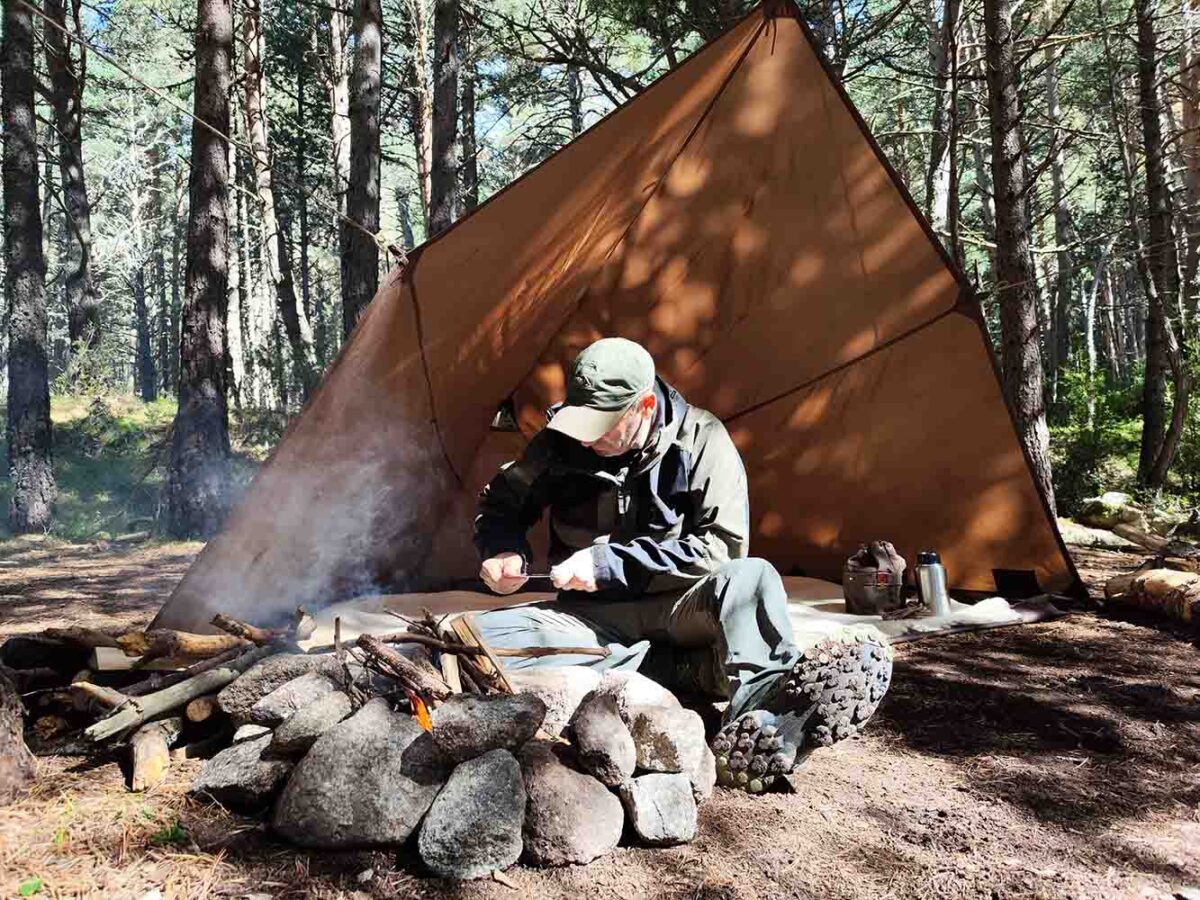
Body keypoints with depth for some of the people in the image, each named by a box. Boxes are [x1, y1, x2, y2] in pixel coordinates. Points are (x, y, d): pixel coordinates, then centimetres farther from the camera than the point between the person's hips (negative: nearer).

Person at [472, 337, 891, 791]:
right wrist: (502, 550, -13)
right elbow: (500, 503, 11)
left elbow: (724, 545, -14)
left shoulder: (700, 439, -9)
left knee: (752, 578, -32)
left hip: (680, 606, -2)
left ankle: (760, 720, -55)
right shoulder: (562, 440, -3)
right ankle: (691, 667, -32)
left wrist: (612, 562, -20)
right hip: (592, 615, 3)